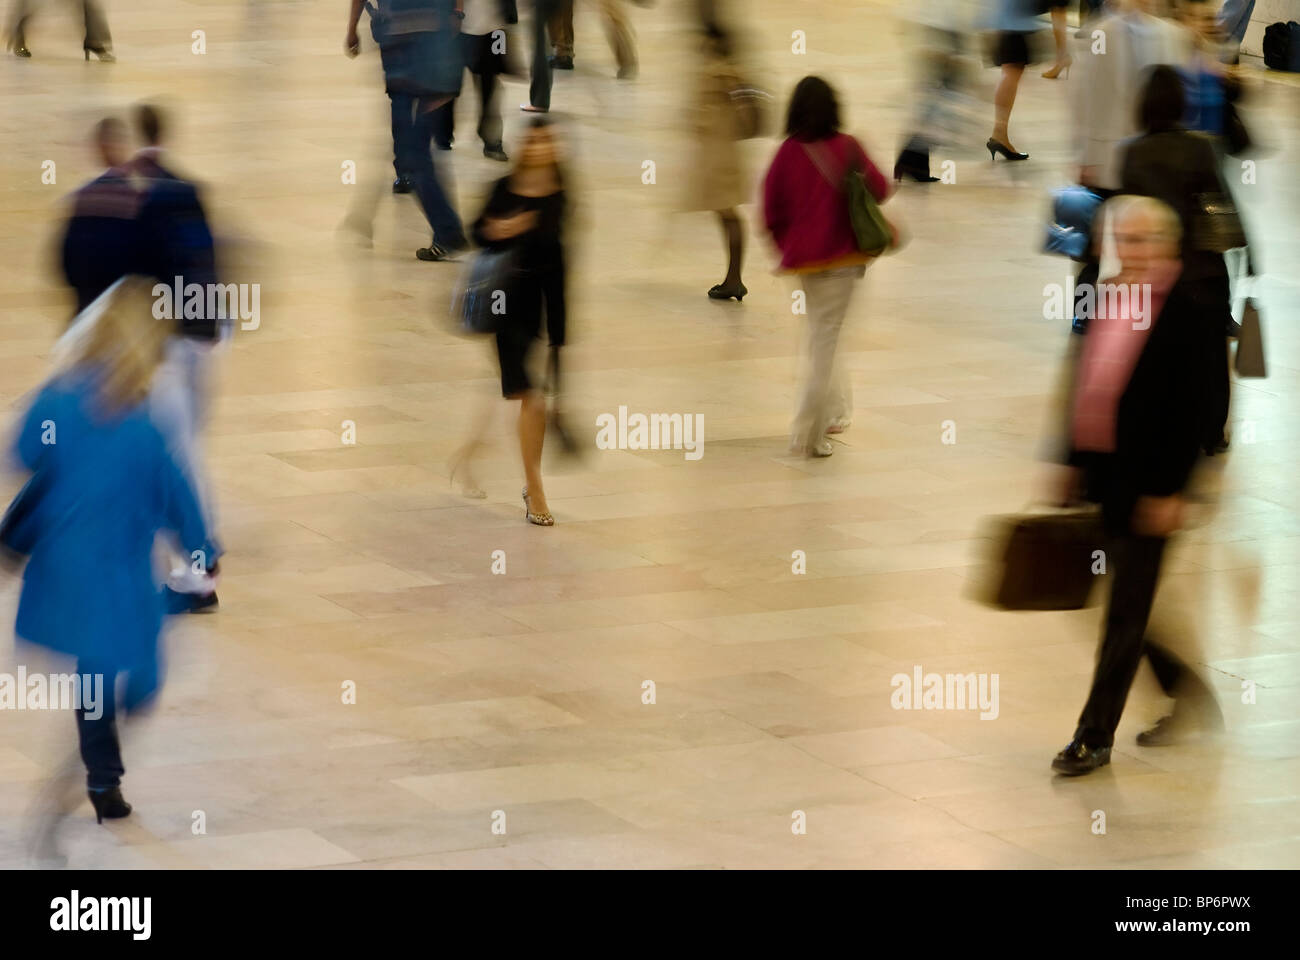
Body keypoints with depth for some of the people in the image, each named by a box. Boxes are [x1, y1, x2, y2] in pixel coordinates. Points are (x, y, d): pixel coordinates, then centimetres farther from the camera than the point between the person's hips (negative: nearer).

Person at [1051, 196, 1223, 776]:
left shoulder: (1186, 311, -13)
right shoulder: (1105, 301, 8)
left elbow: (1193, 410, -15)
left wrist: (1169, 490, -17)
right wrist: (1074, 462, 11)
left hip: (1147, 482, -7)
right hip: (1103, 473, 7)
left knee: (1126, 609, 1)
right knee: (1125, 603, 15)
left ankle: (1095, 736, 7)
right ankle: (1188, 693, 35)